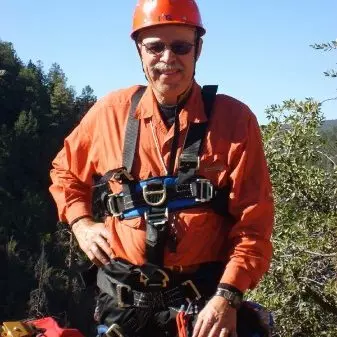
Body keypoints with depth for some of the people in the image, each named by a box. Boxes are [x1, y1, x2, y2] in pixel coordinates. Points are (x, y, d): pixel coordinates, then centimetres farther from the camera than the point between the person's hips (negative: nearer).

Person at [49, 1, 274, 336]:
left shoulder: (234, 119, -6)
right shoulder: (110, 112, 0)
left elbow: (254, 221, -9)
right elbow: (65, 171, 19)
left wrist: (227, 296, -18)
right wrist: (81, 223, 4)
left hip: (206, 299, -2)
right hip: (125, 298, 3)